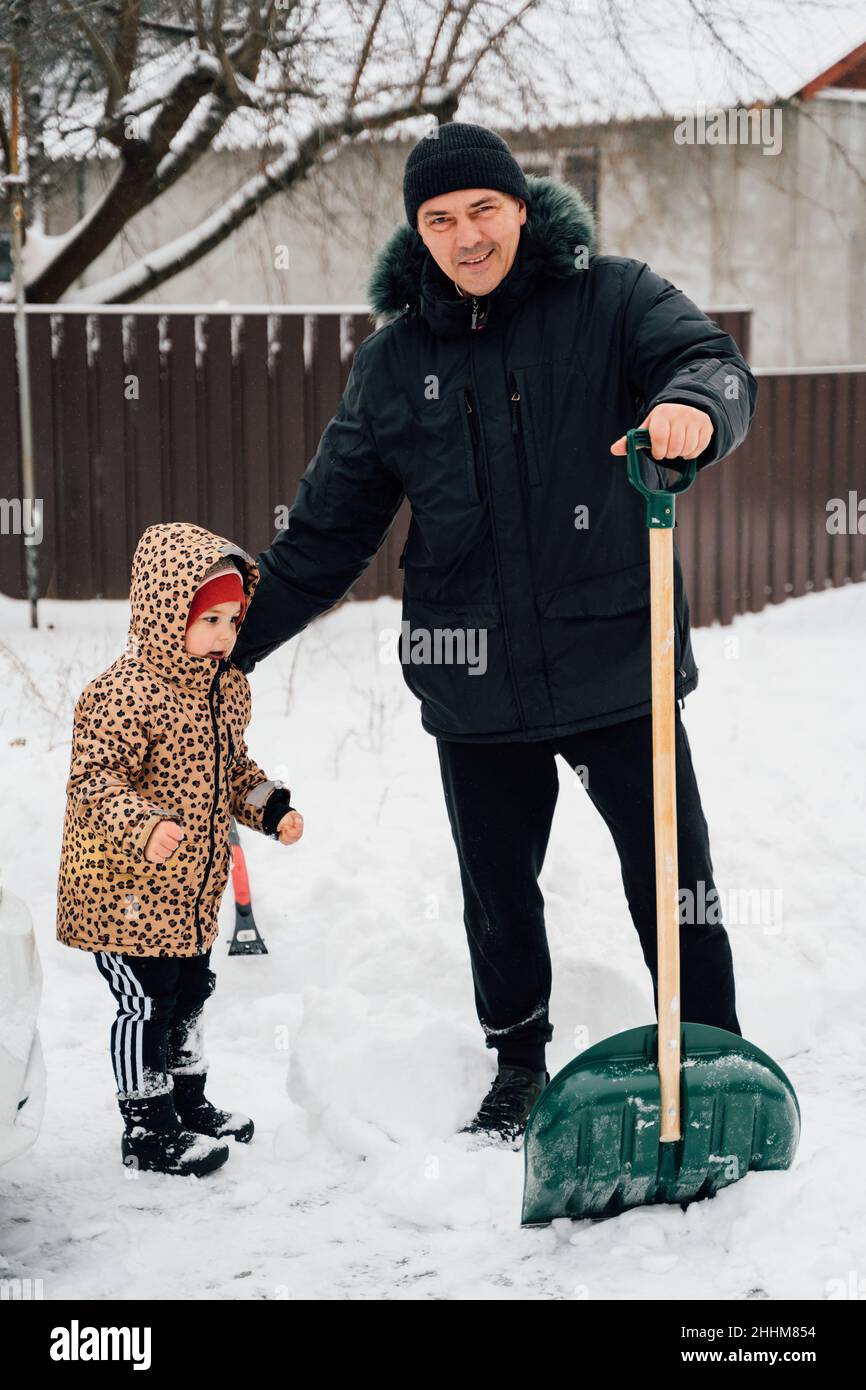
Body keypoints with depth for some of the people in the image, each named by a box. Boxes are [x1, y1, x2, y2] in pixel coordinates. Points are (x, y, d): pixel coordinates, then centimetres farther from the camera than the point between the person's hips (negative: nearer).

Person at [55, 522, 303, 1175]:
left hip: (193, 889, 8)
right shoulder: (126, 693, -23)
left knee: (188, 996, 19)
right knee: (145, 1002, -3)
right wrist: (142, 826, -39)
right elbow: (95, 780, -25)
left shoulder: (229, 687, 6)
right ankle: (147, 1129, 8)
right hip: (122, 886, -8)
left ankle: (188, 1102, 36)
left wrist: (271, 806, 8)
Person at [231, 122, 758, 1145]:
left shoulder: (609, 300, -3)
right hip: (475, 687, 3)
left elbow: (715, 365, -20)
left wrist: (691, 405, -45)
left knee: (673, 881, 4)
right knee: (497, 894, 15)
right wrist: (227, 639, 7)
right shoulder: (392, 362, 5)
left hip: (616, 663, -3)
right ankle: (518, 1066, 36)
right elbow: (327, 532, 10)